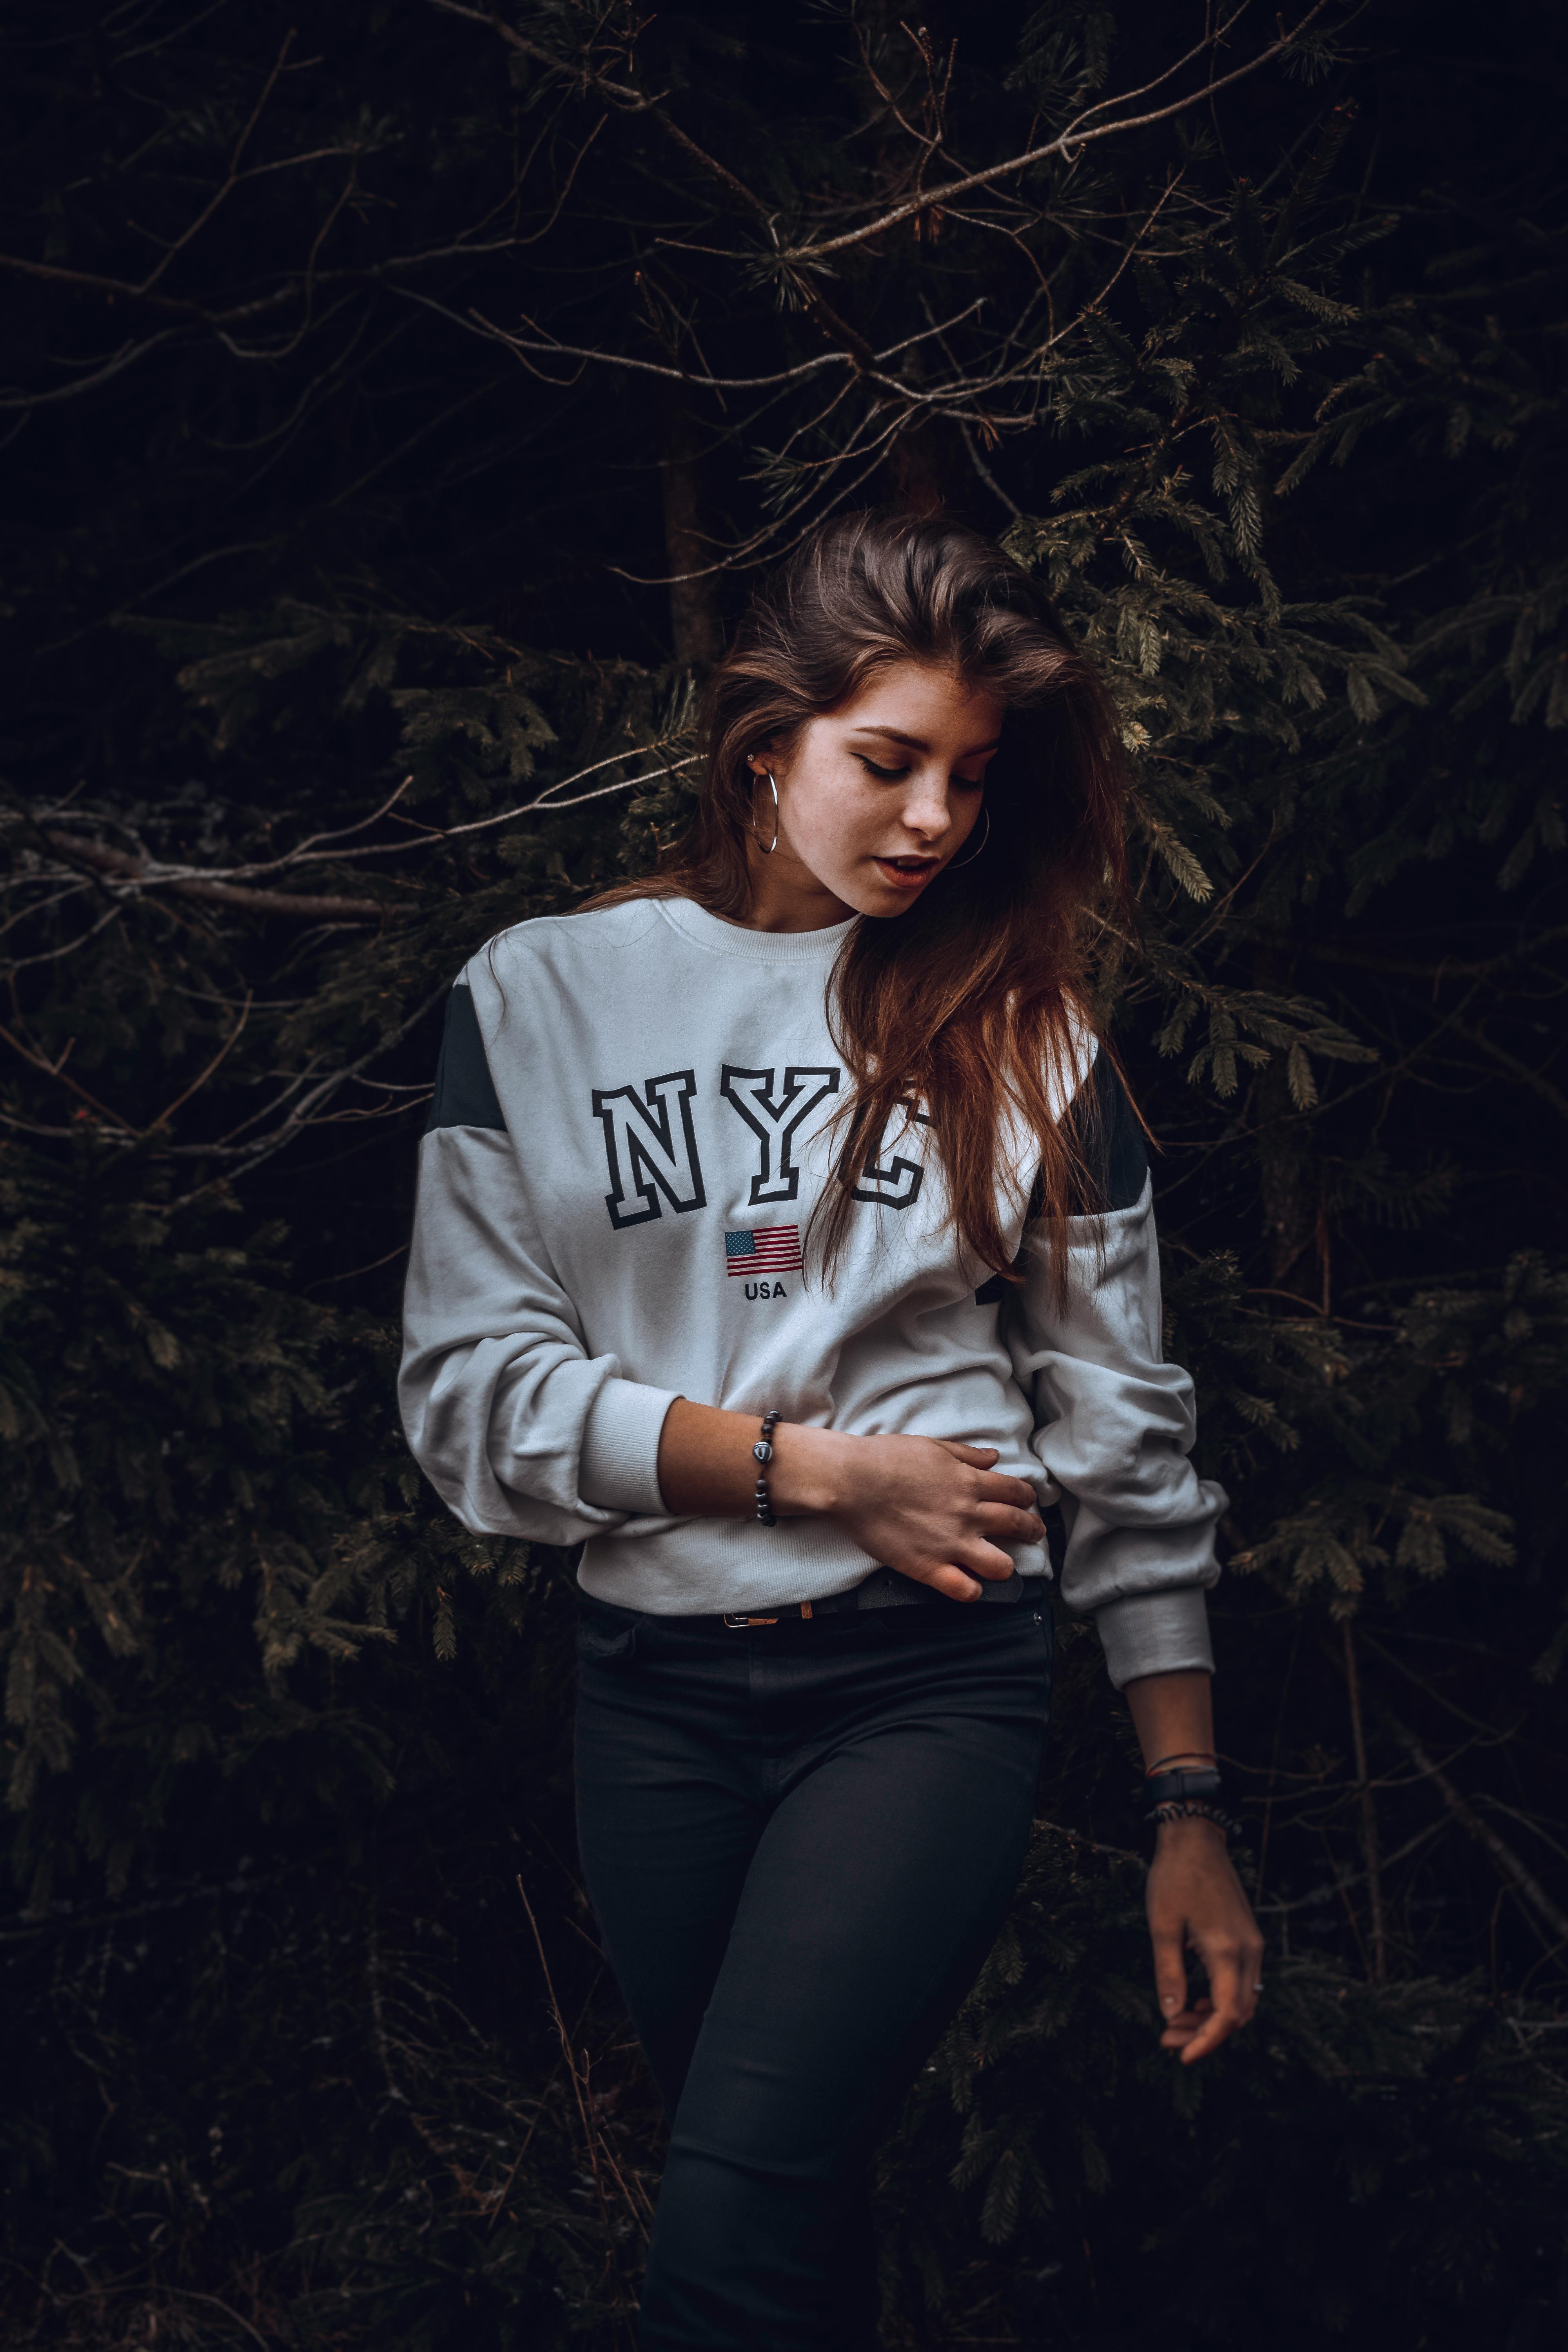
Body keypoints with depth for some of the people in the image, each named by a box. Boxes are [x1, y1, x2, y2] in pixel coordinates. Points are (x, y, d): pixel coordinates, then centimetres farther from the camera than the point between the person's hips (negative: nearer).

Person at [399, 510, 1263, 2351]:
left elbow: (1126, 1439, 6)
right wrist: (811, 1465, -11)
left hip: (929, 1679, -1)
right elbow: (473, 1392, -2)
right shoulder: (543, 999, 3)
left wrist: (1189, 1813, 3)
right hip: (651, 1693, 2)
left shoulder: (1021, 1033, 4)